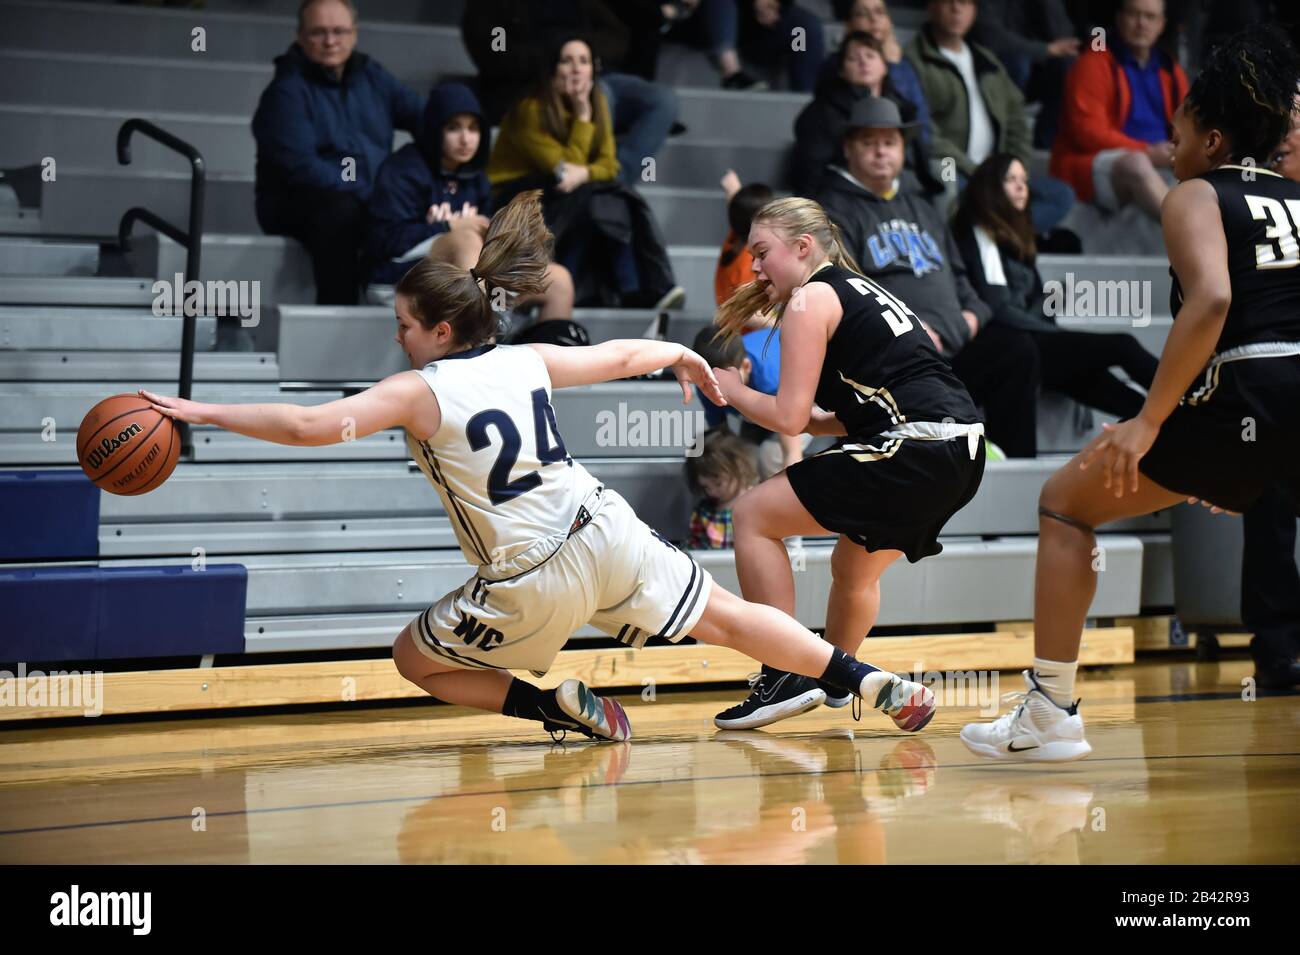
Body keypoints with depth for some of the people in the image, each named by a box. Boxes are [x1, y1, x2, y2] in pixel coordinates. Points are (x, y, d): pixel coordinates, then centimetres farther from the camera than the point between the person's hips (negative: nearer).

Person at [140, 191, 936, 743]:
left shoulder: (418, 392, -8)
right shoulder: (527, 363, 7)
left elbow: (311, 425, -19)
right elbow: (620, 358, 23)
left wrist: (202, 412, -15)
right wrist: (678, 353, 44)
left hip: (536, 581, -5)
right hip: (606, 530, 5)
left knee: (415, 659, 14)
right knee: (724, 618, 17)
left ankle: (564, 708, 3)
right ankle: (882, 687, 12)